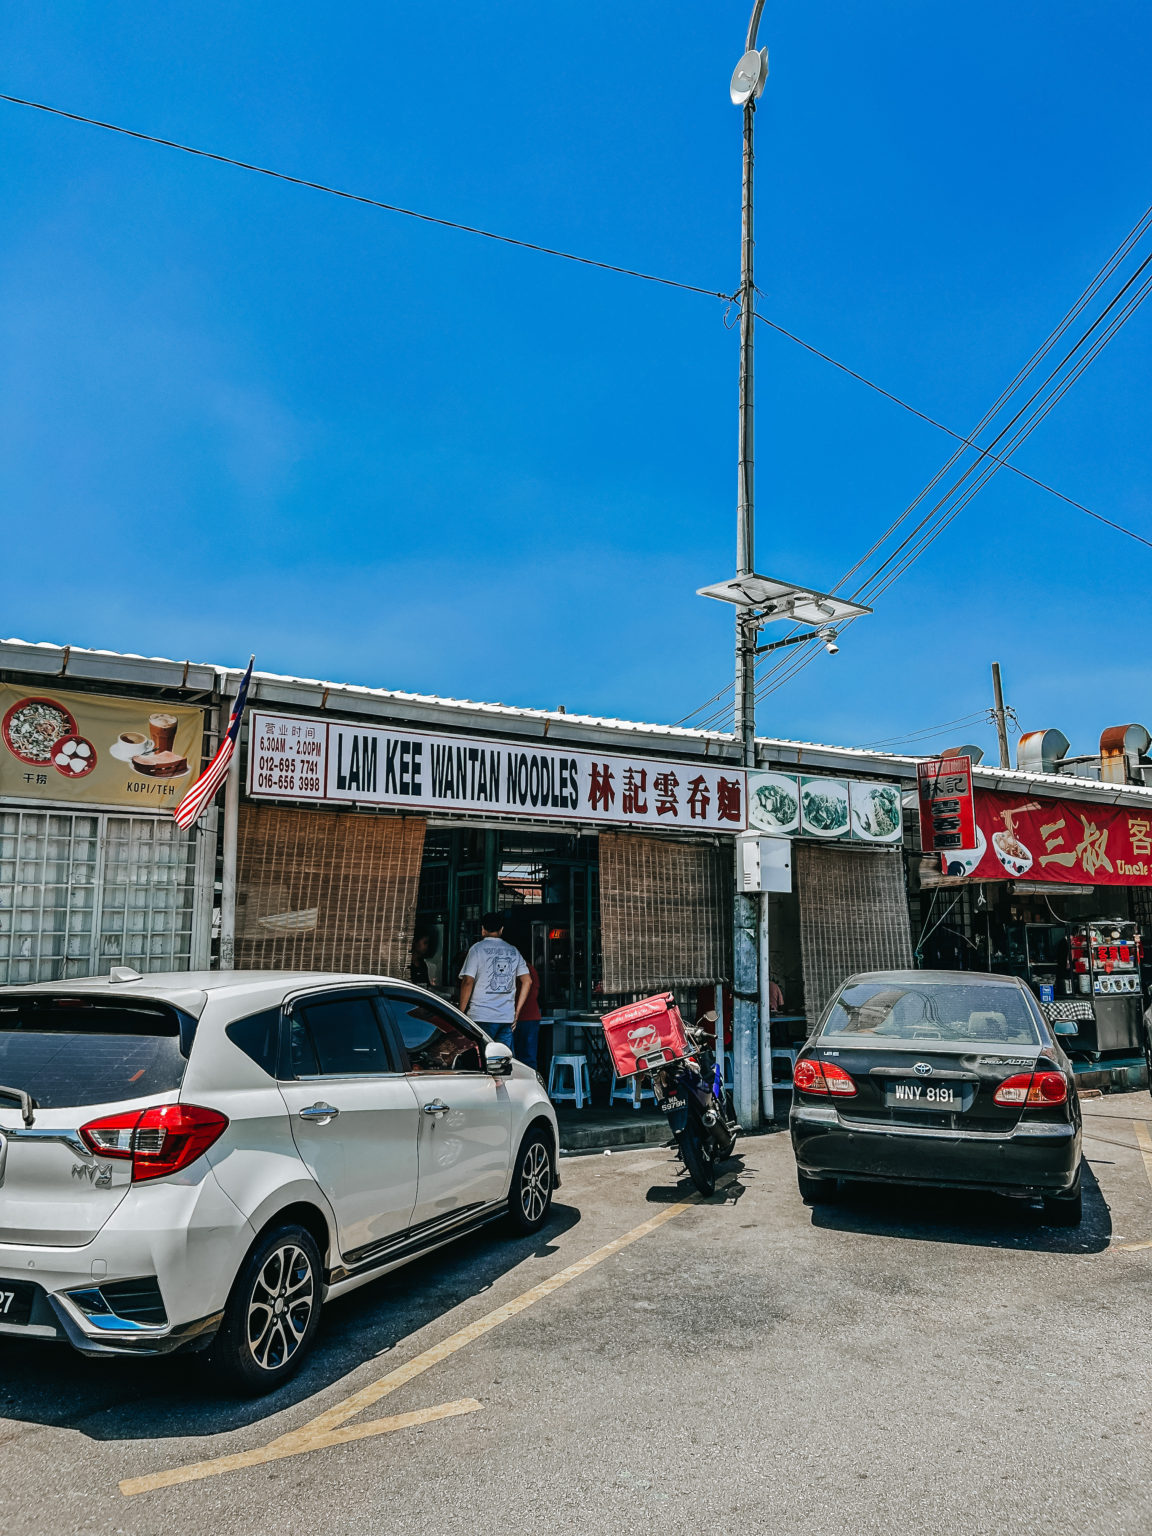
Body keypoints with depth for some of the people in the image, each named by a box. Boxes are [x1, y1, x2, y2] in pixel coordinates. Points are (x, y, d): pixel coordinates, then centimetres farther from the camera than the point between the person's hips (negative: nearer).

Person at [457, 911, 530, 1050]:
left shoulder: (477, 949, -2)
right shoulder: (514, 951, 13)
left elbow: (468, 981, -9)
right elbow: (527, 981, 10)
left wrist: (461, 1012, -2)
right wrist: (517, 1011, 13)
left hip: (482, 1017, -4)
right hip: (508, 1017, 4)